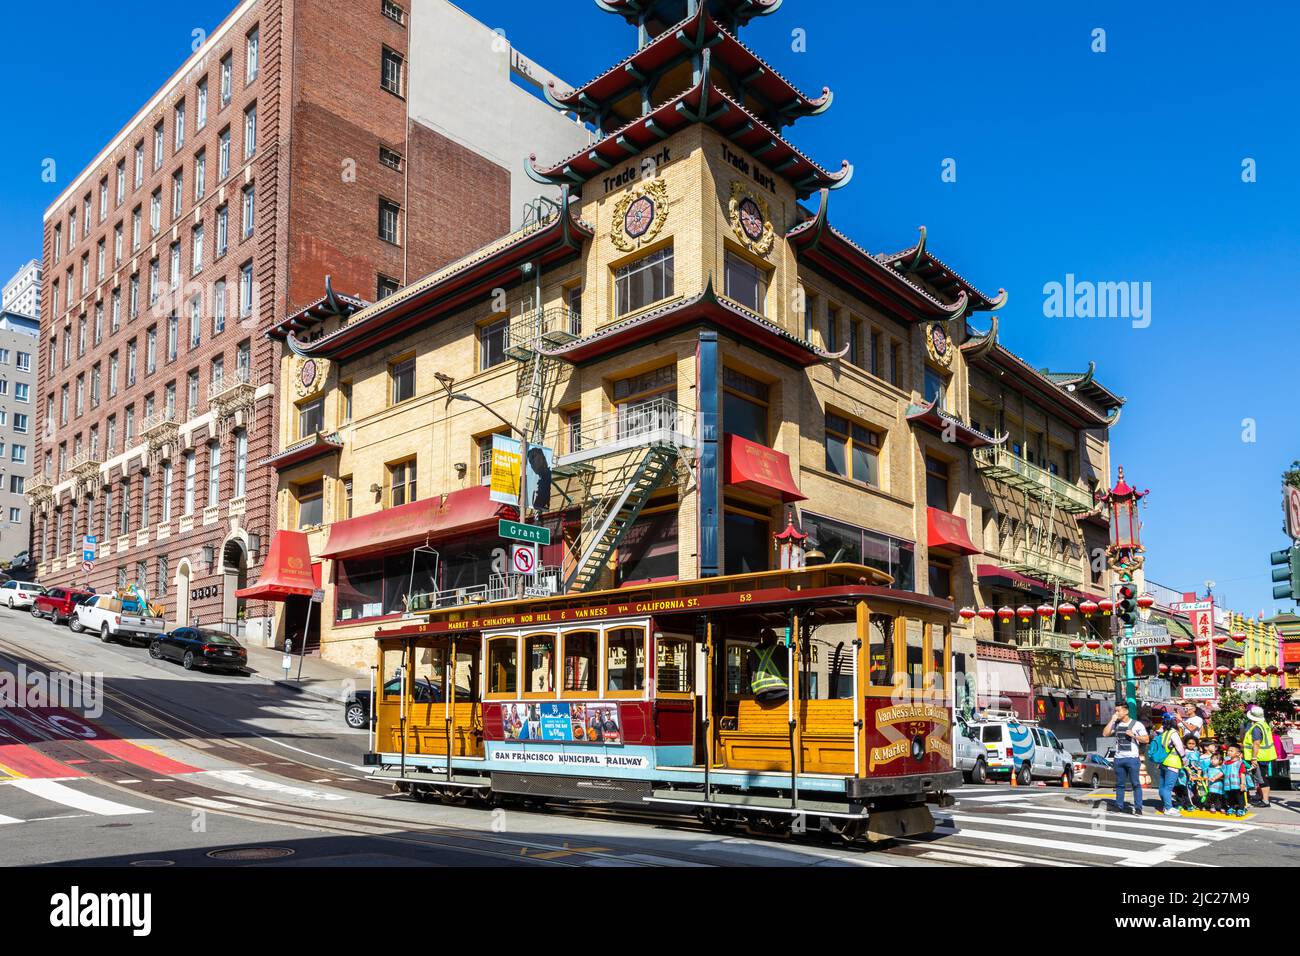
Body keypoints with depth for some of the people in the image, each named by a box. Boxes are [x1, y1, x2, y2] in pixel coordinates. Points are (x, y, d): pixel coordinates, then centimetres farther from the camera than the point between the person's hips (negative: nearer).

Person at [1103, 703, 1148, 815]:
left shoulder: (1136, 724, 1)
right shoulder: (1115, 724, 13)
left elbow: (1146, 739, -1)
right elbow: (1105, 734, 0)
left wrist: (1133, 735, -15)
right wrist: (1112, 720, -2)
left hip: (1132, 758, -4)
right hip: (1118, 758, 5)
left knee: (1136, 784, -3)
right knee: (1119, 784, 8)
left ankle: (1138, 808, -1)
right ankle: (1119, 806, 13)